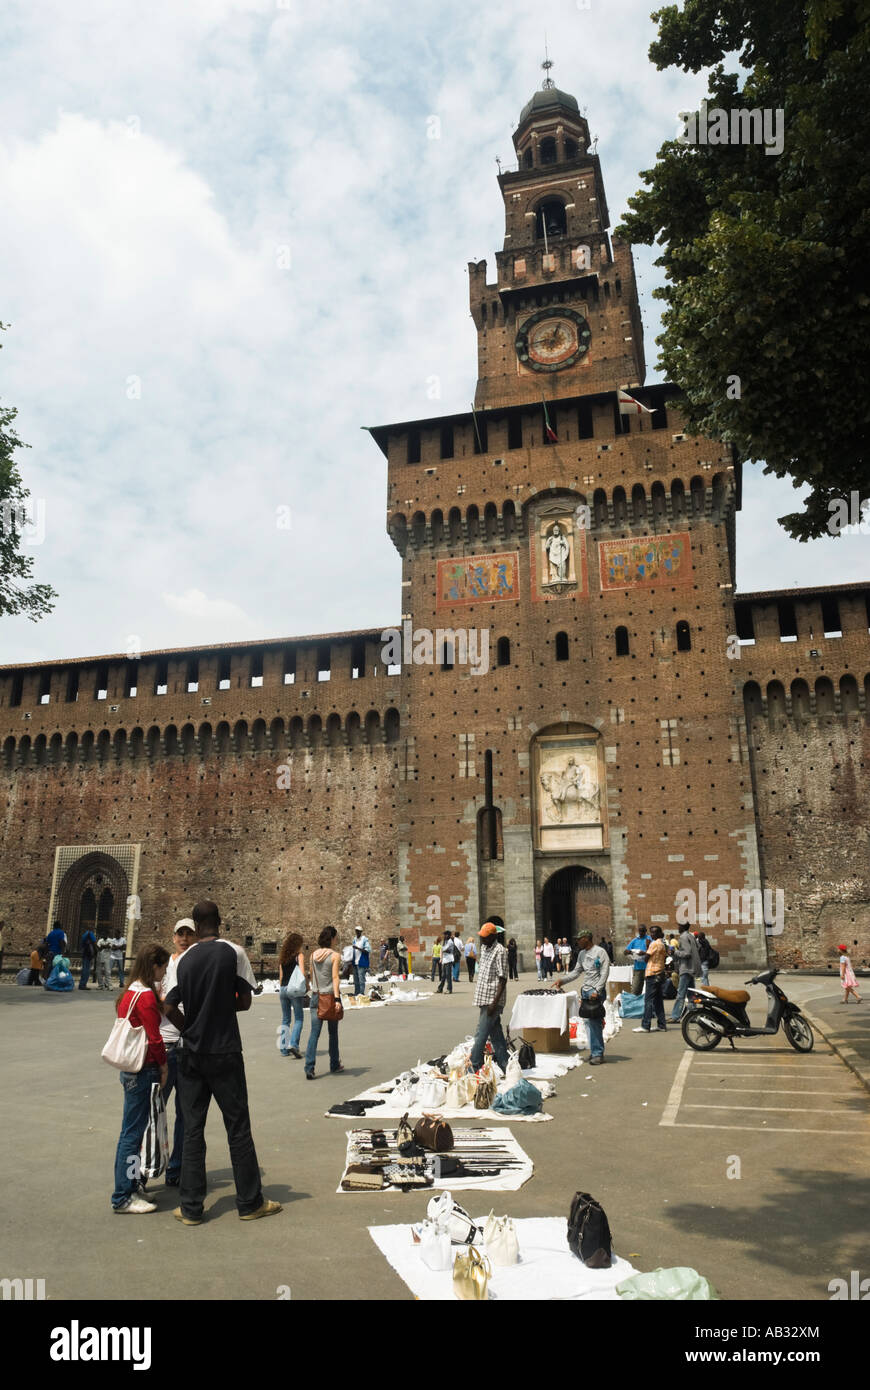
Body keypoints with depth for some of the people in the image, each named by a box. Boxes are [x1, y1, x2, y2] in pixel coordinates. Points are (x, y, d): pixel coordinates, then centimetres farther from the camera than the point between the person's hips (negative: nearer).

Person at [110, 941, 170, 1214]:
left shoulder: (130, 992, 10)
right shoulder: (146, 996, -19)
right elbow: (154, 1038, -17)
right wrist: (163, 1064, -5)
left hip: (131, 1068, 10)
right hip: (143, 1070, -10)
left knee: (134, 1130, 18)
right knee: (133, 1132, -1)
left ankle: (131, 1184, 29)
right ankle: (123, 1197, 6)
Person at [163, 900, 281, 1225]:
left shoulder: (183, 959, -1)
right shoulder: (234, 952, -9)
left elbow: (170, 1008, -5)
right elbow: (245, 1002, -6)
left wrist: (191, 1030, 11)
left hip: (191, 1055, 3)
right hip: (225, 1053, -3)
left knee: (192, 1129, 11)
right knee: (238, 1127, 7)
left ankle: (191, 1208, 16)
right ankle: (250, 1202, 16)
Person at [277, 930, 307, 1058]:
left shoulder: (283, 956, 10)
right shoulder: (299, 955, -6)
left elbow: (281, 975, 14)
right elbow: (302, 973, -15)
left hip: (283, 989, 6)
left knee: (285, 1019, 13)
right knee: (298, 1018, 2)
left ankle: (284, 1048, 13)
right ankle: (293, 1044, -13)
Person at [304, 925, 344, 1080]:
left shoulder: (313, 954, 4)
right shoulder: (334, 955, -10)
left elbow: (312, 976, 12)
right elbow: (335, 978, -15)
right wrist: (337, 998, -17)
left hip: (316, 996, 3)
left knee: (314, 1032, 1)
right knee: (333, 1032, 13)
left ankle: (309, 1067, -11)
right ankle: (334, 1065, 24)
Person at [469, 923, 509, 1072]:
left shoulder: (500, 951, -14)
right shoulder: (483, 948, 13)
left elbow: (503, 979, -17)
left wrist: (494, 1002, -22)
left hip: (492, 1000, -9)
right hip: (484, 999, 9)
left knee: (481, 1035, -8)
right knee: (496, 1034, 11)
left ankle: (474, 1067, -4)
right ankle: (506, 1068, 17)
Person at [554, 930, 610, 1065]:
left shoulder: (600, 952, -6)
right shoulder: (582, 954, 17)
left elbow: (604, 973, -10)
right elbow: (576, 971, 22)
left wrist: (596, 991, -18)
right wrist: (563, 981, 11)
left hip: (597, 992, -7)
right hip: (585, 991, 7)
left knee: (594, 1022, -11)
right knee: (587, 1020, 4)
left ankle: (598, 1053, -7)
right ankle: (595, 1050, 12)